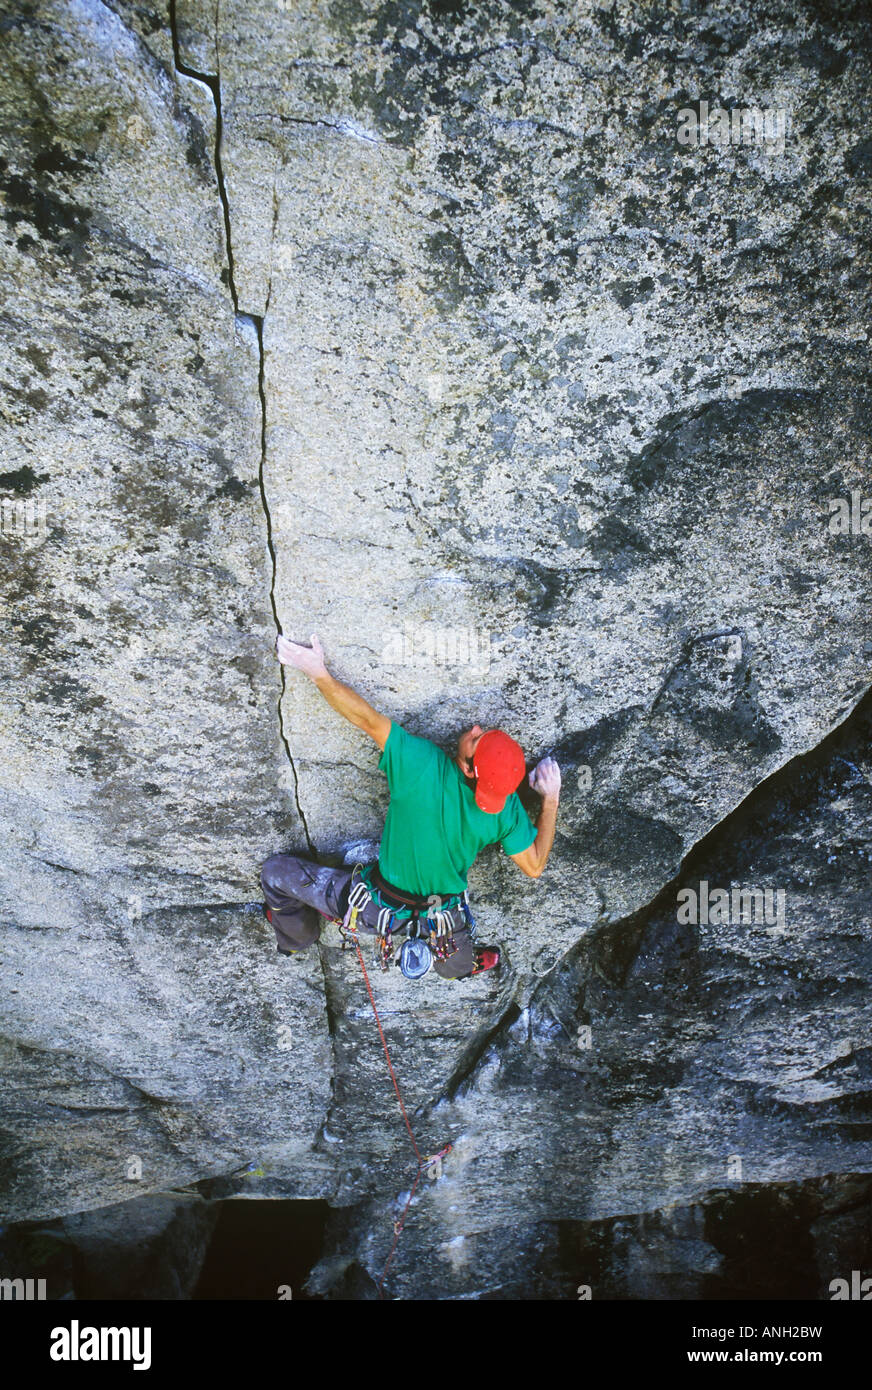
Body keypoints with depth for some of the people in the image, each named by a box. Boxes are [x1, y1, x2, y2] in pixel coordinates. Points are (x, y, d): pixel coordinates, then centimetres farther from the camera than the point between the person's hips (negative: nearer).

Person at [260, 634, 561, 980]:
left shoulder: (423, 764, -35)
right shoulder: (507, 809, -24)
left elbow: (367, 718, -30)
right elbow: (534, 866, -11)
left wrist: (317, 672, -21)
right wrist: (550, 798, -6)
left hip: (374, 908, -3)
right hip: (443, 921, 3)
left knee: (276, 871, 19)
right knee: (456, 967, 39)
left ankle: (296, 938, 43)